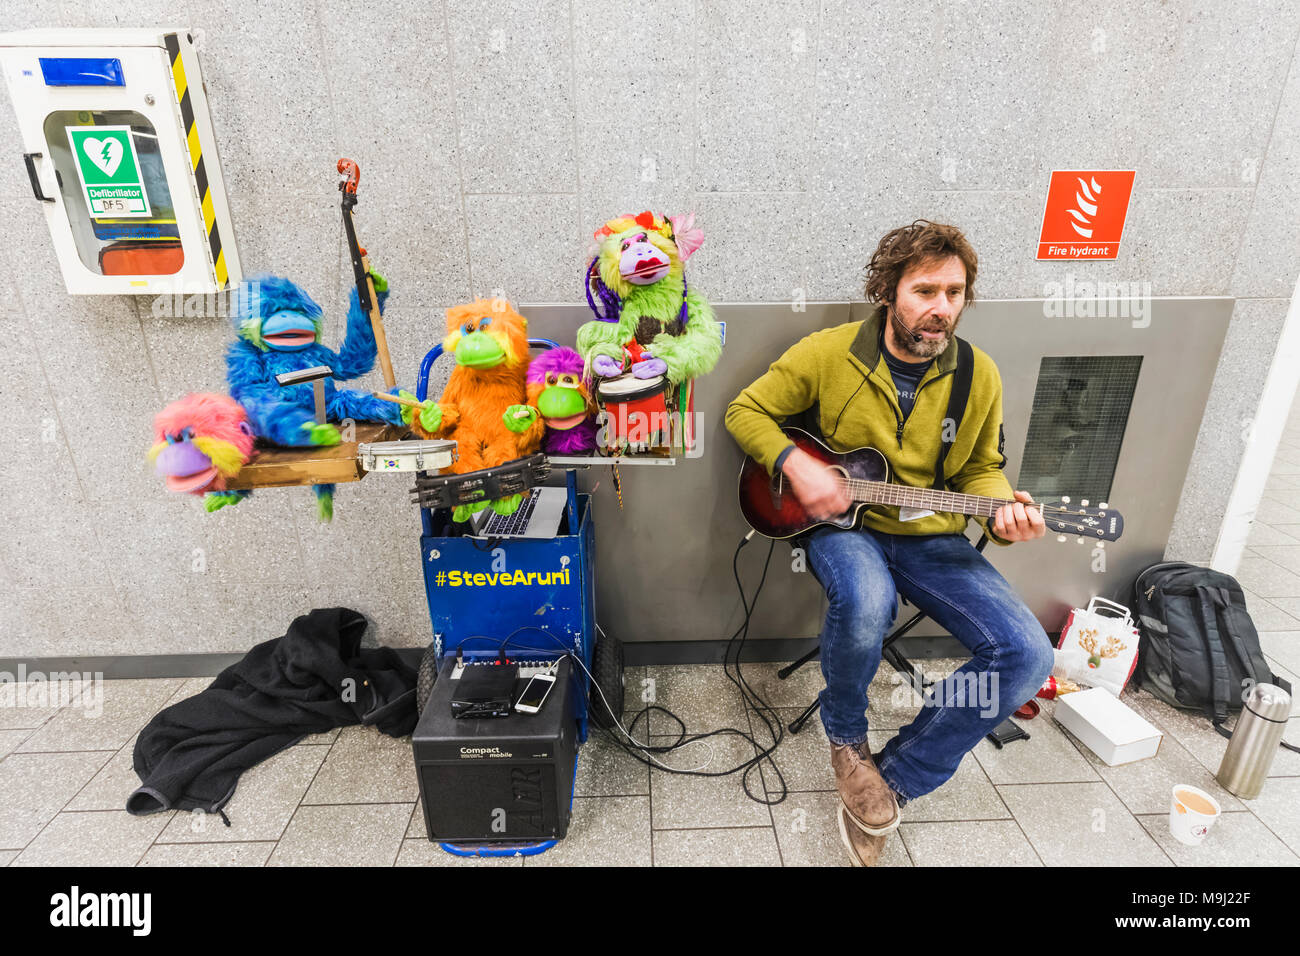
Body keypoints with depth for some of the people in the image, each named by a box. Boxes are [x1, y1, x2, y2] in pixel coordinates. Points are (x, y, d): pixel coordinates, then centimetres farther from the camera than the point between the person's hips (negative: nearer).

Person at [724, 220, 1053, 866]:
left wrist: (1001, 512, -12)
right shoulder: (829, 352, -8)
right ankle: (846, 740, -2)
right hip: (841, 523, -3)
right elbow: (746, 410, -1)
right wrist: (795, 464, -18)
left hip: (932, 537, 4)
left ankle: (894, 780, 2)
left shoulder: (979, 375, 1)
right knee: (866, 601, -38)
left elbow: (981, 468, 11)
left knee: (1027, 655, -16)